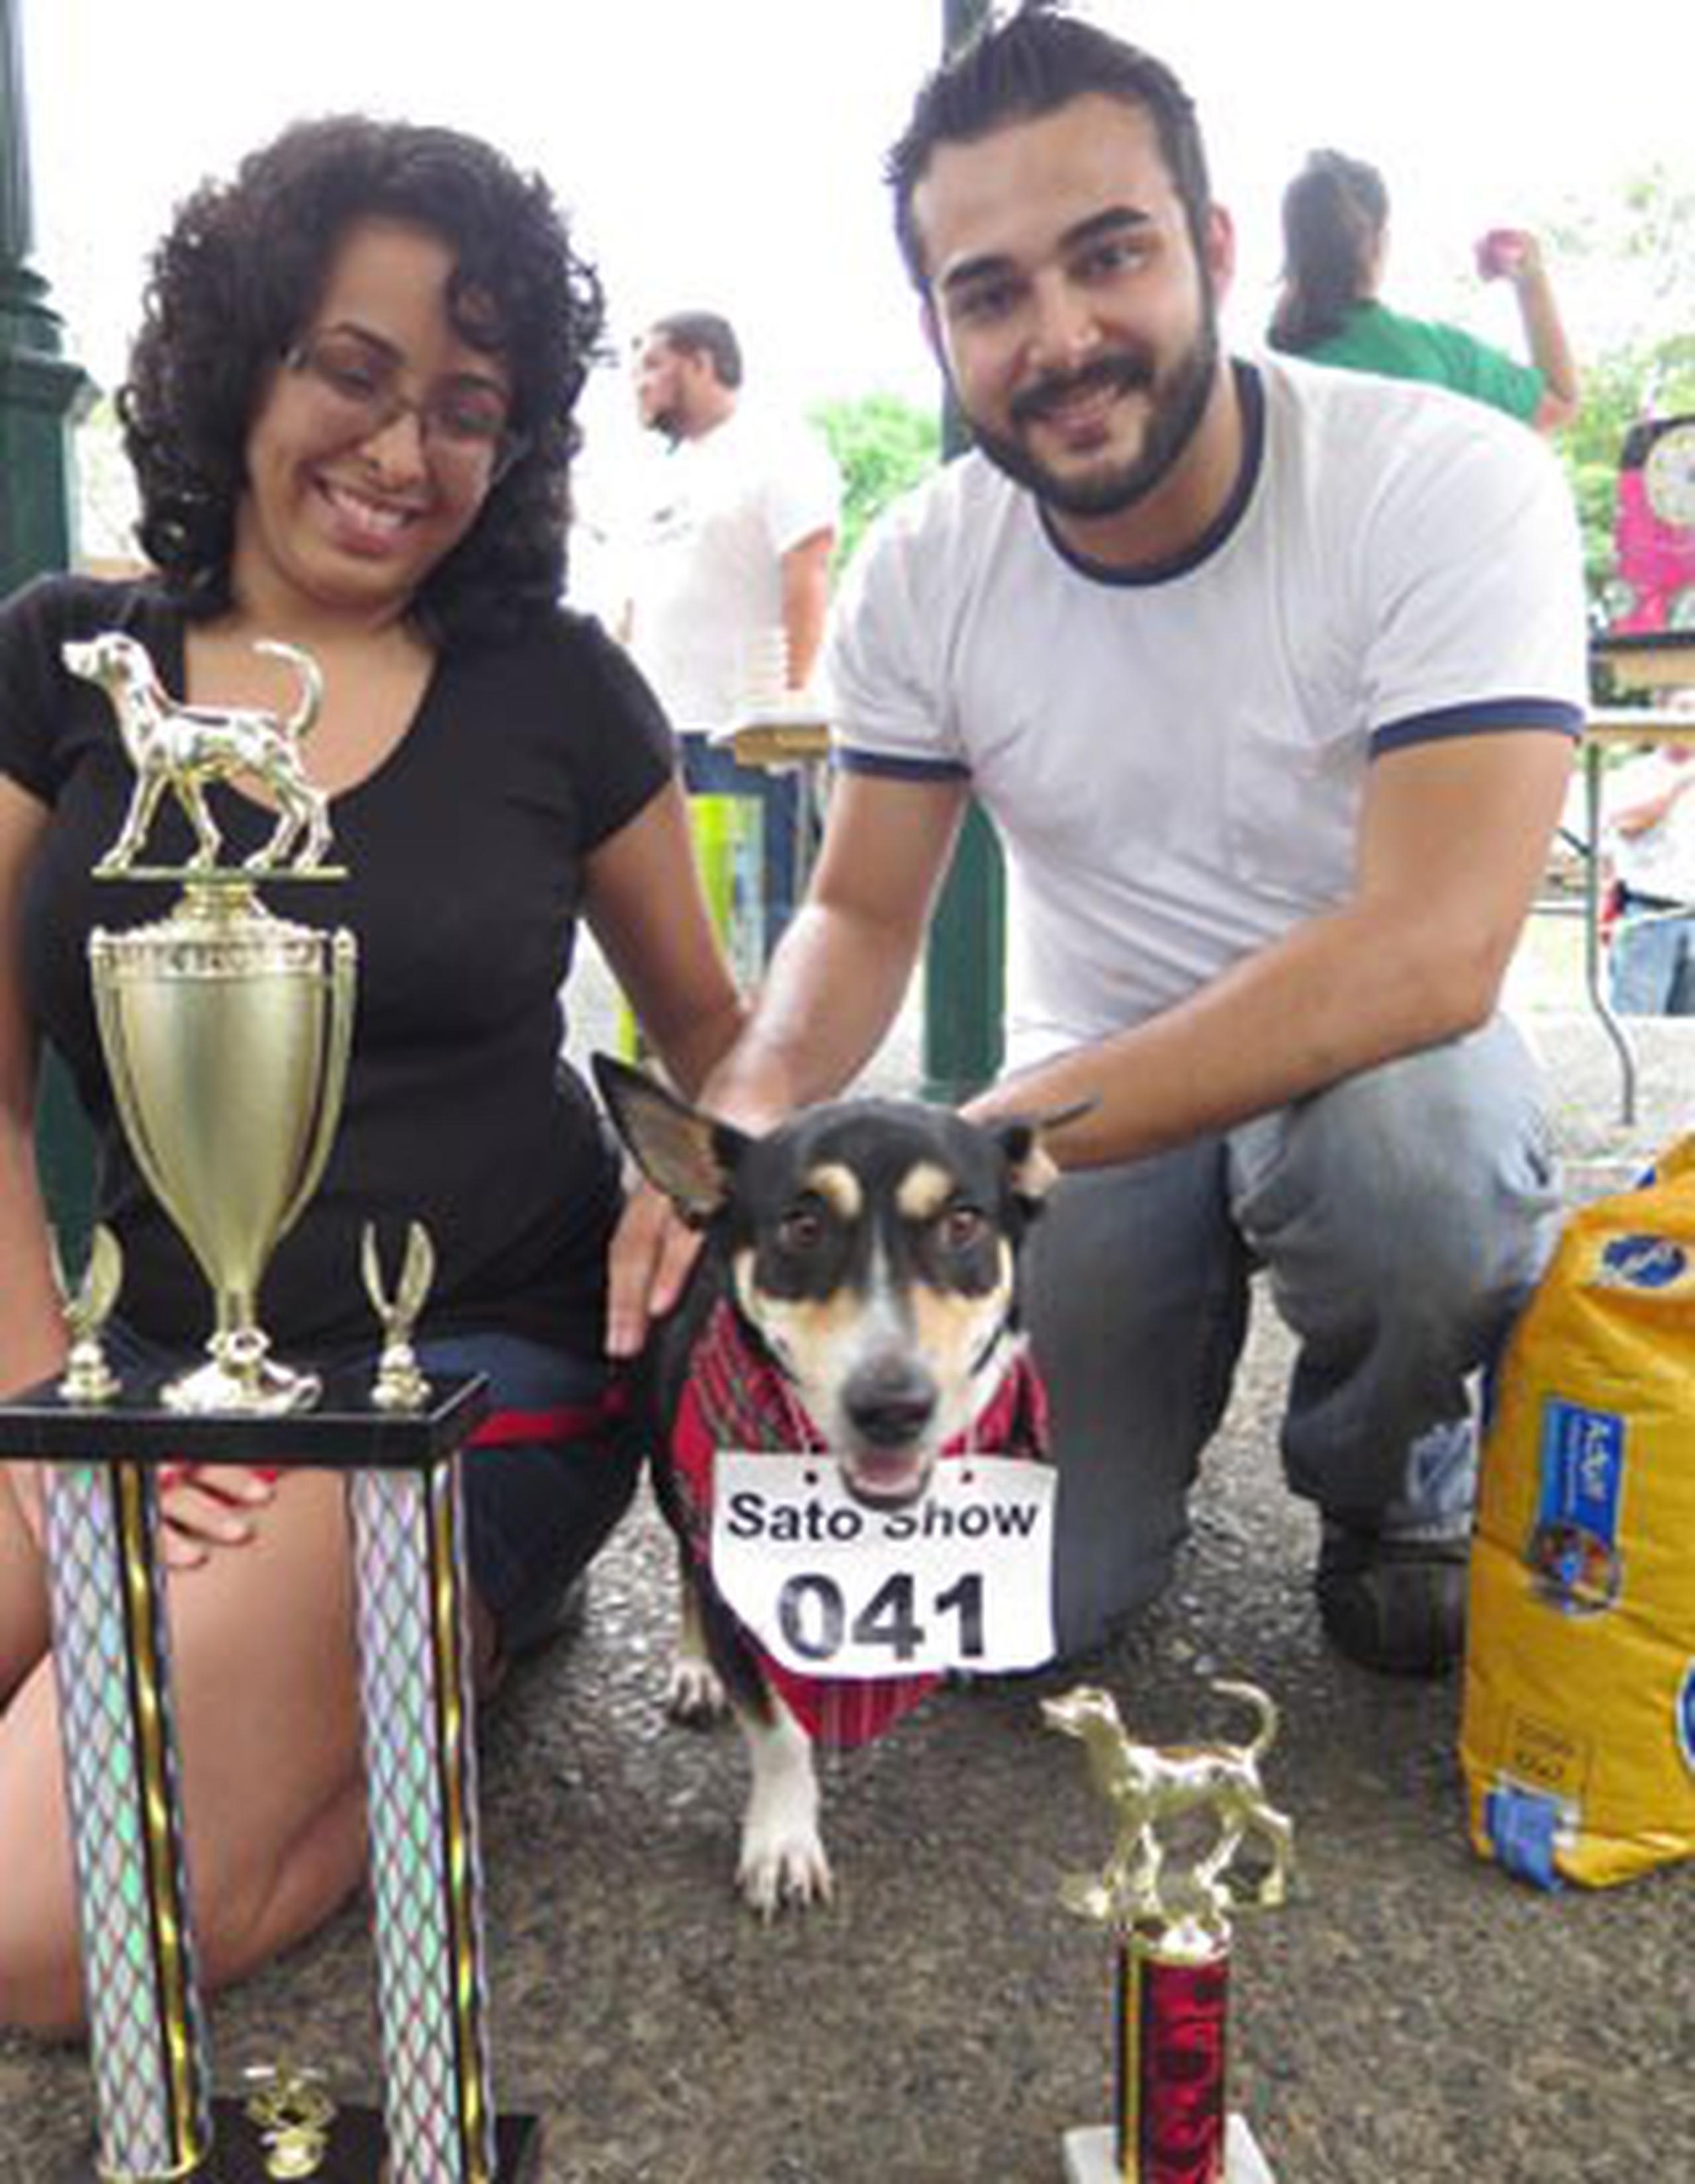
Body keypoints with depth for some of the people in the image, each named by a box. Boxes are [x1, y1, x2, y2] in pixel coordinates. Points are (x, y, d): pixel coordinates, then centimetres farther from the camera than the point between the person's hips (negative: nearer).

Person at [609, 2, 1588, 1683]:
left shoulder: (1453, 487, -20)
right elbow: (862, 916, -1)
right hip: (1081, 1094, 3)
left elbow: (1429, 952, -31)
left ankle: (1393, 1478, -2)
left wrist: (980, 1146, -37)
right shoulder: (920, 573, -7)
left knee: (1405, 1137, -38)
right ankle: (1179, 1348, 22)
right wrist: (755, 1099, -26)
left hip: (1372, 1059, -2)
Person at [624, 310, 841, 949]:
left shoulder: (777, 449, -1)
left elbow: (808, 582, -11)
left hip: (746, 733, -8)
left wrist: (791, 700, -19)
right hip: (659, 729, 8)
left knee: (761, 909, -9)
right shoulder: (666, 474, 23)